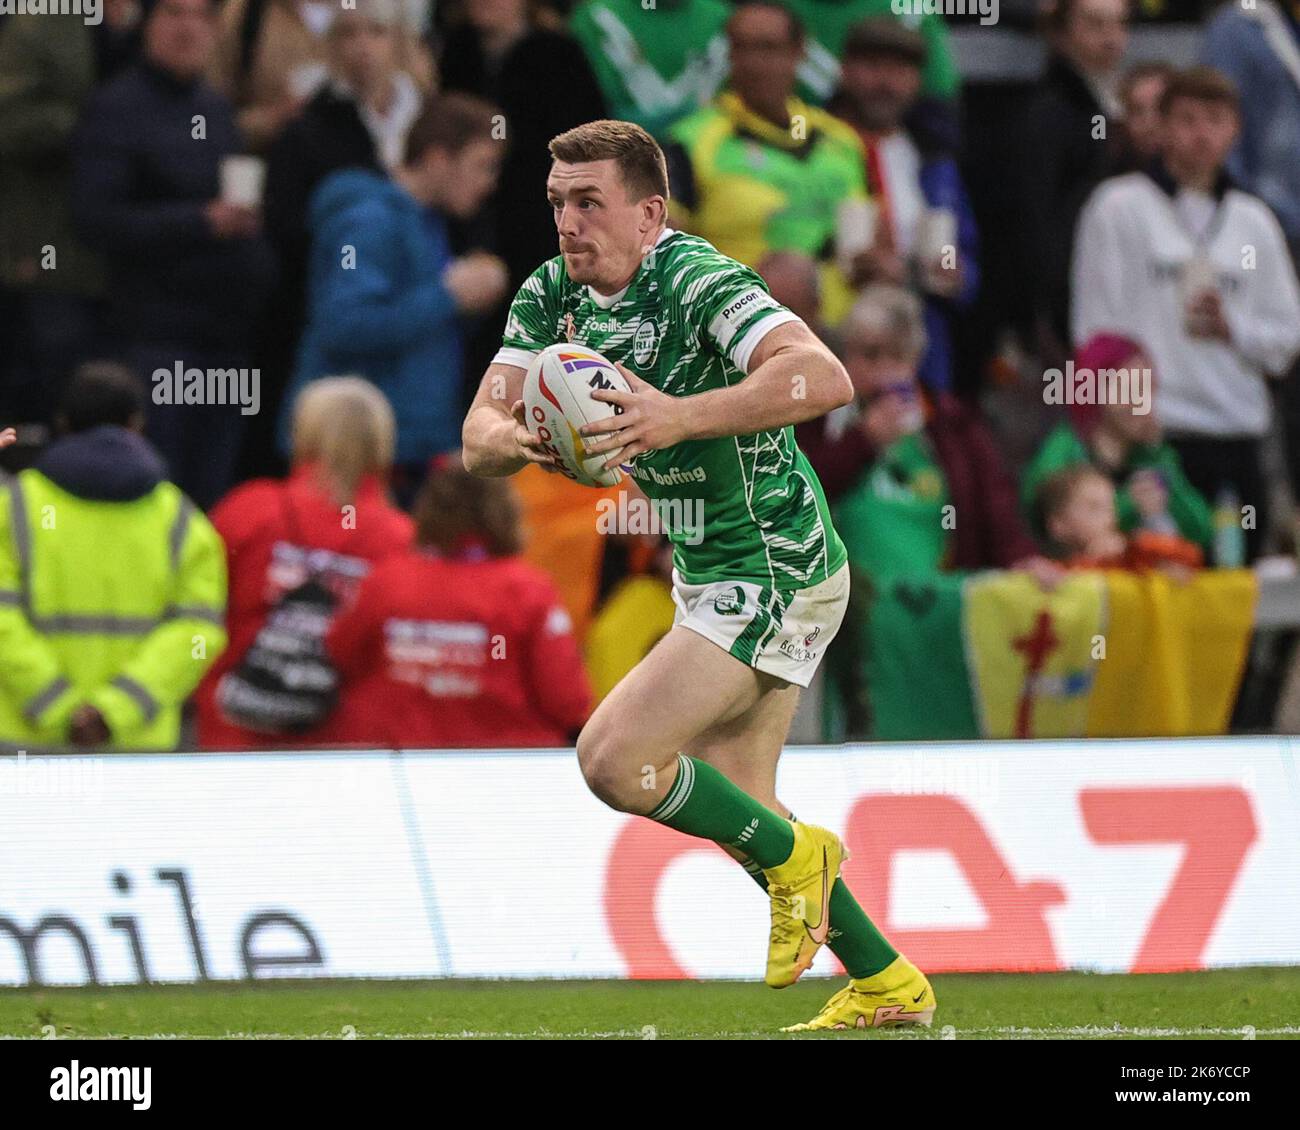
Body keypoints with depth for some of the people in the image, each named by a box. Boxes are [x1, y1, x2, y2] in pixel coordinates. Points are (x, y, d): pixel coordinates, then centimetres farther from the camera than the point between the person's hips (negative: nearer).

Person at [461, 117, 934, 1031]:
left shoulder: (698, 280, -23)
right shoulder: (551, 296, 2)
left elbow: (824, 378, -37)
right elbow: (480, 436, -3)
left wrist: (680, 417, -45)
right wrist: (518, 440, -27)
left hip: (771, 572, -9)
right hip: (712, 572, 9)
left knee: (615, 759, -17)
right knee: (730, 806, 16)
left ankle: (794, 856, 5)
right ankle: (888, 985, 28)